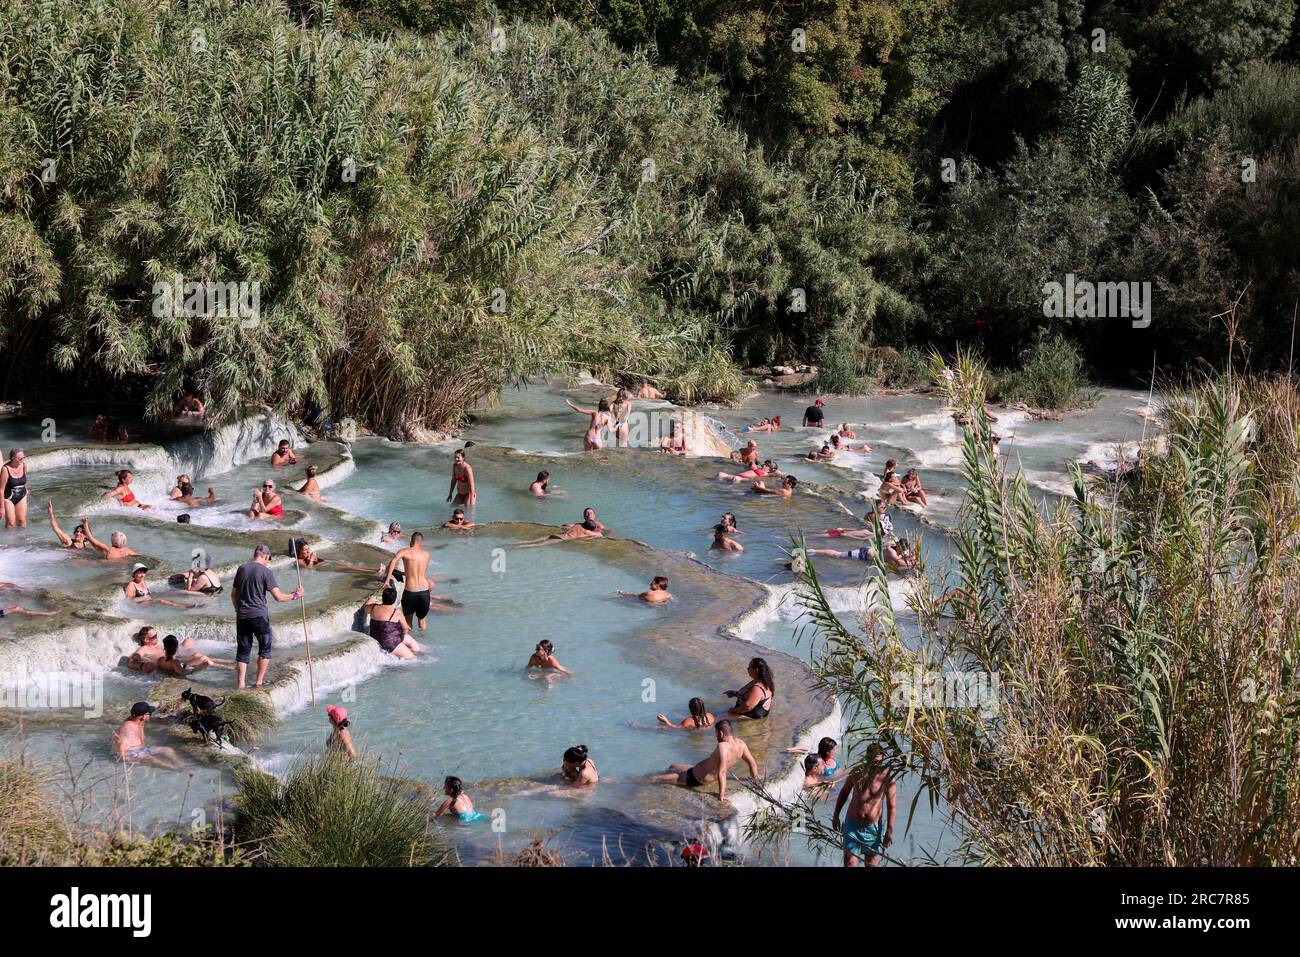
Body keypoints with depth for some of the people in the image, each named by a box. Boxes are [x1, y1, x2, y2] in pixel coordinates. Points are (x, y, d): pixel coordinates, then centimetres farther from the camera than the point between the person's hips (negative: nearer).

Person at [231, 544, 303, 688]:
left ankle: (240, 683, 3)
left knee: (243, 650, 9)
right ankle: (259, 681, 11)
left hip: (242, 616, 4)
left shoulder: (242, 569, 7)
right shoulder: (266, 572, -8)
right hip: (259, 616, -4)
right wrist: (295, 596, 3)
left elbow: (233, 594, 15)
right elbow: (278, 597, -12)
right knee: (265, 647, 12)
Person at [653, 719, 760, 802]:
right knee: (672, 767, 27)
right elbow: (753, 763, 0)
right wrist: (755, 779, 15)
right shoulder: (740, 744, -11)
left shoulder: (723, 747, -35)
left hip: (696, 777, -9)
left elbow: (722, 772, -40)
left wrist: (721, 794, -40)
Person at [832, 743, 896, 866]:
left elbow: (892, 806, -8)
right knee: (850, 863, -5)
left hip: (873, 828, -1)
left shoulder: (887, 779, -11)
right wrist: (836, 816, 14)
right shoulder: (856, 772, -3)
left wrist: (890, 831, -9)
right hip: (852, 826, 1)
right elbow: (844, 792, 13)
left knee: (871, 864, 10)